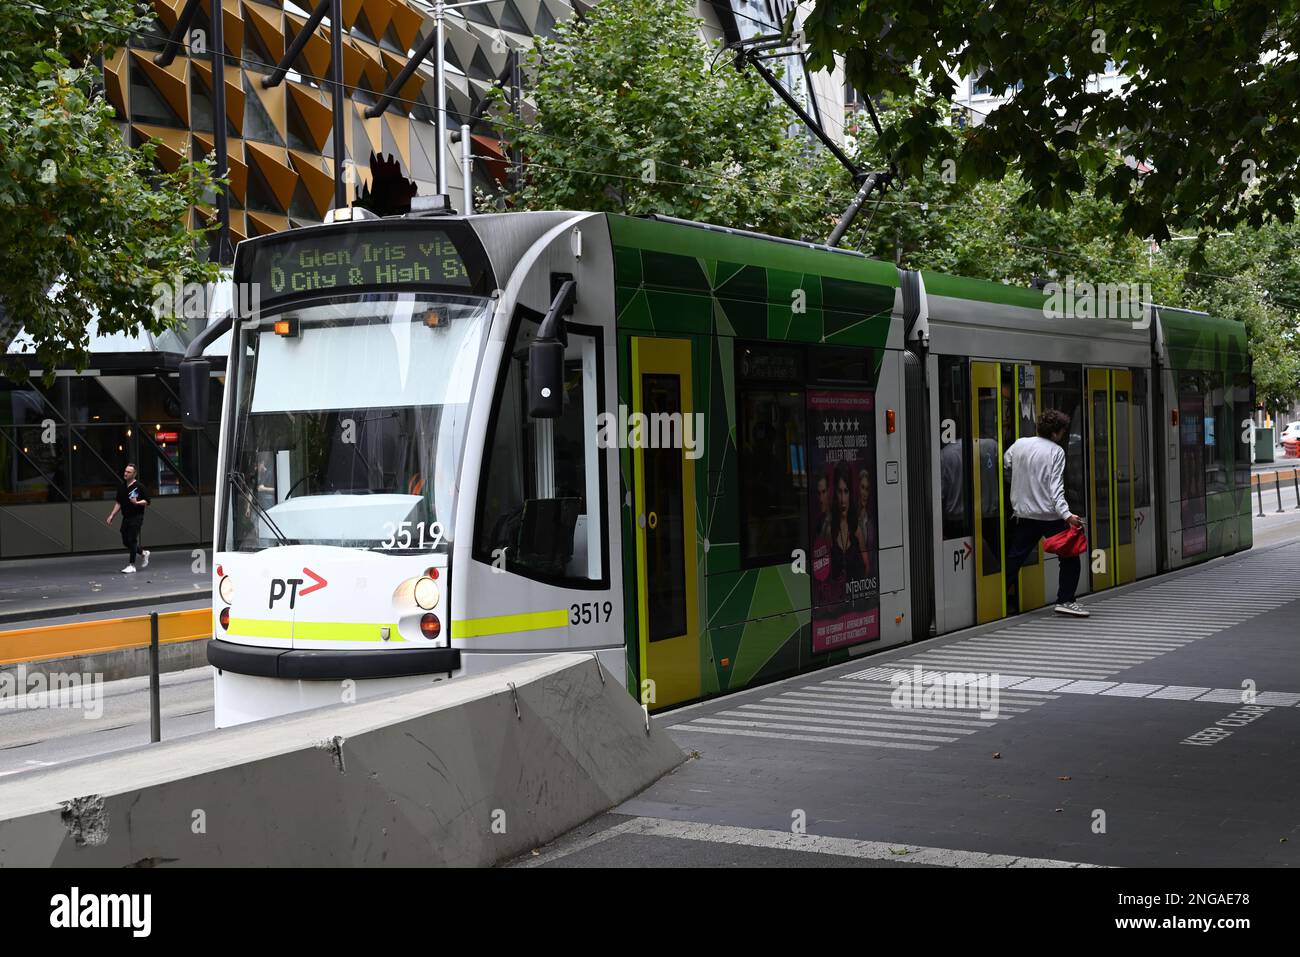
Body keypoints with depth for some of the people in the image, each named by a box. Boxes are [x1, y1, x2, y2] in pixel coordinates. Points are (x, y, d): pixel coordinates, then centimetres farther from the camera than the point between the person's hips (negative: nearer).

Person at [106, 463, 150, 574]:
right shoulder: (121, 487, 11)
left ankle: (132, 565, -3)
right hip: (126, 518, 7)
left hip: (136, 518, -7)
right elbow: (119, 503, 19)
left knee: (132, 540, -10)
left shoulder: (139, 487, -9)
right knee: (126, 541, 9)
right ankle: (143, 554, 32)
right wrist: (111, 516, 13)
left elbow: (147, 502, -9)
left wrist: (137, 502, -26)